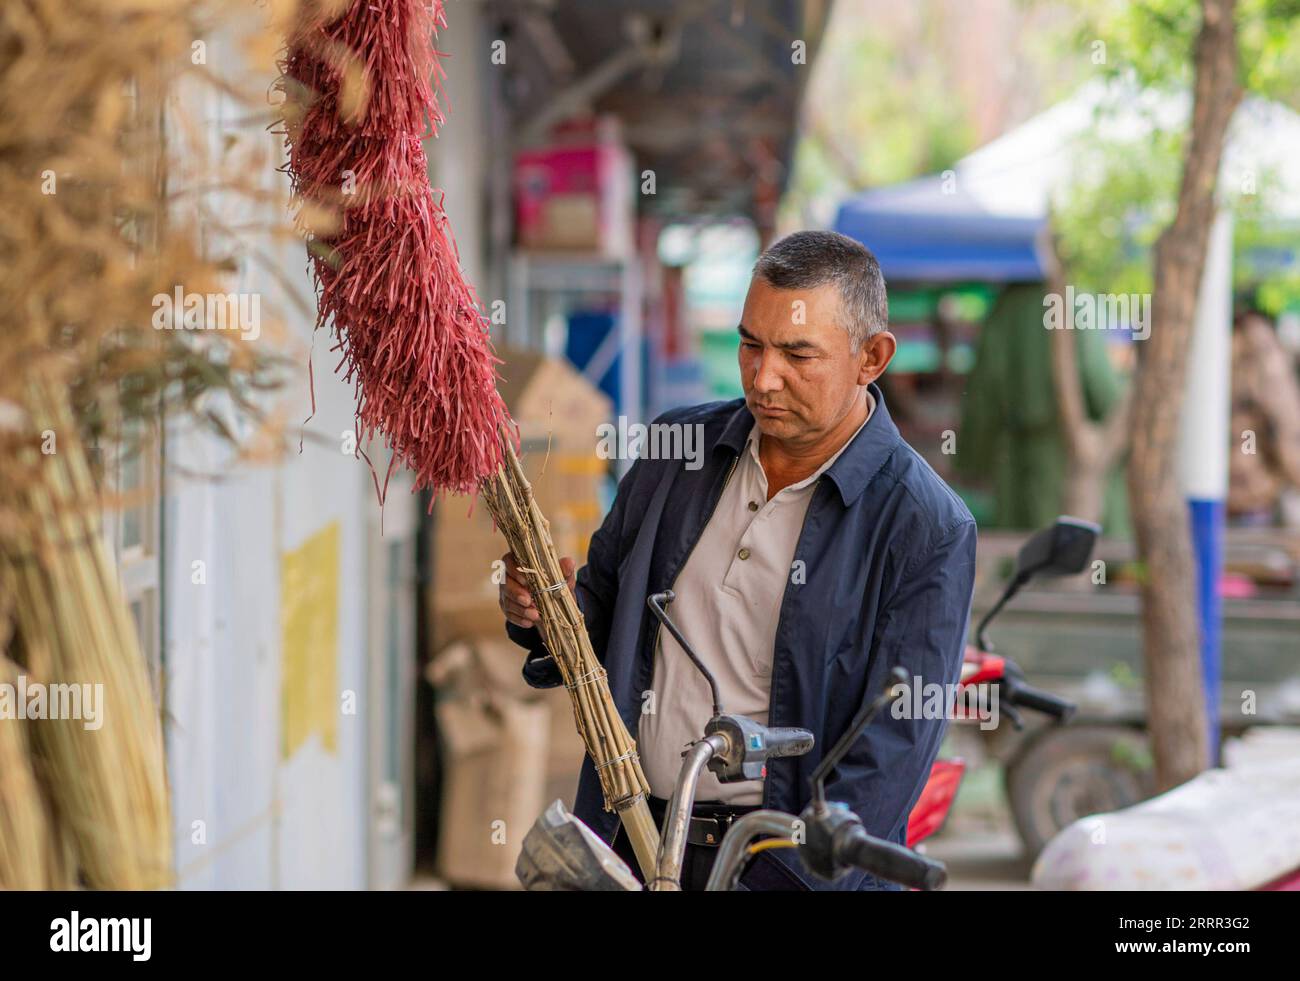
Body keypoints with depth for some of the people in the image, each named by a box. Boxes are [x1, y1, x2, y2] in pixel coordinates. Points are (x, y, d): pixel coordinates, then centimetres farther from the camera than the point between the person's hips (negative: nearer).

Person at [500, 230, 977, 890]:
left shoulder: (927, 530, -8)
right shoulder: (677, 445, 8)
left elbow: (889, 759, -12)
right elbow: (604, 623, 20)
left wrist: (780, 879, -21)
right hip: (629, 843, 4)